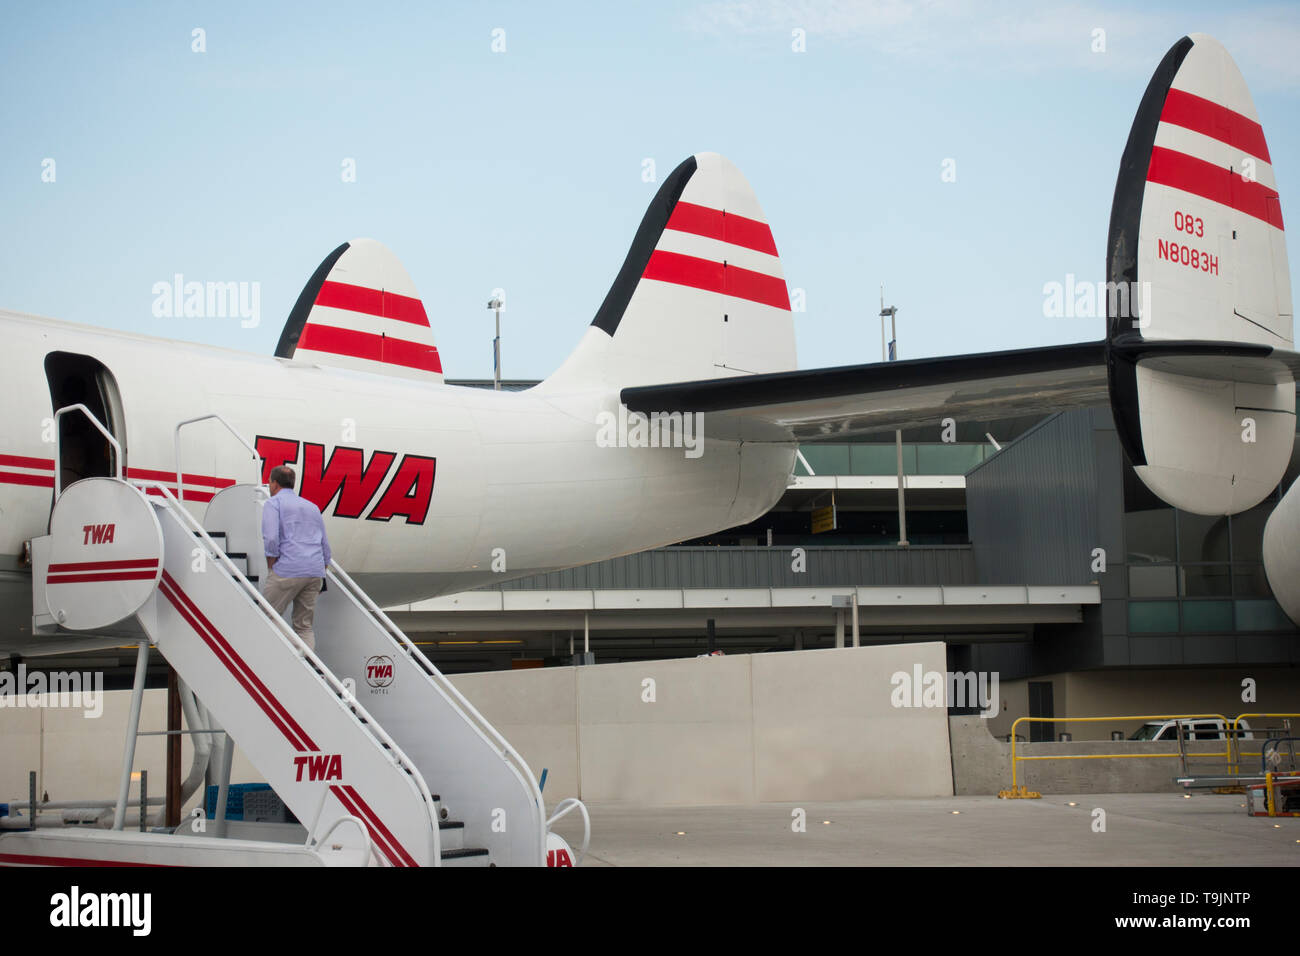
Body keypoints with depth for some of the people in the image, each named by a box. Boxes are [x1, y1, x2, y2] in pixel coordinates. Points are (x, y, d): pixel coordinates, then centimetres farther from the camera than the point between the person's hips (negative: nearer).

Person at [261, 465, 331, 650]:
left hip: (288, 570, -6)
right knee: (304, 625, 10)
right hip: (315, 572, 6)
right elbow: (325, 545, 24)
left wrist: (271, 569, -2)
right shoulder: (312, 507, 24)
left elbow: (271, 539, -11)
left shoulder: (274, 503, 3)